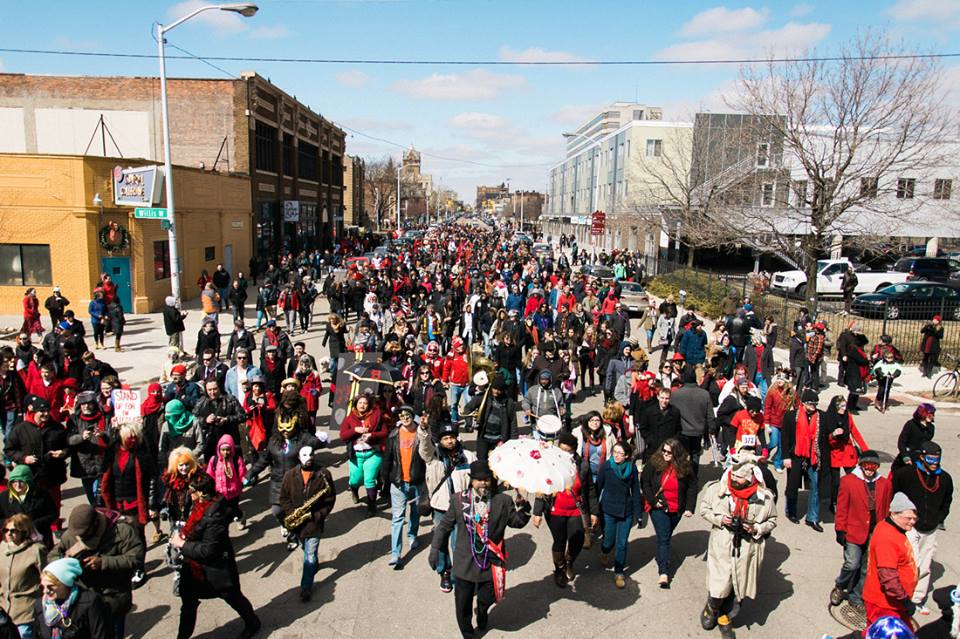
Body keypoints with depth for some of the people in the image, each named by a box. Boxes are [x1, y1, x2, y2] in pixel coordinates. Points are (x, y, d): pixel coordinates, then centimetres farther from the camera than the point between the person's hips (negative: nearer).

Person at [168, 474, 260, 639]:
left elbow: (207, 550, -28)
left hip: (215, 568, -8)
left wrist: (182, 544, -21)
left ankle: (252, 624, 40)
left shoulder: (215, 516, -33)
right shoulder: (202, 505, -6)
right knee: (188, 602, 19)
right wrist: (183, 535, -4)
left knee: (233, 597, 15)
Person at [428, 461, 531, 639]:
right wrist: (435, 549, 1)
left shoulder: (503, 501, -6)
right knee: (463, 604, 9)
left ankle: (482, 617, 52)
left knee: (486, 599, 16)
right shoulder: (459, 499, -6)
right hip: (465, 563, 0)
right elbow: (445, 525, 3)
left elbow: (518, 522, -2)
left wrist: (522, 505, -20)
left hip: (491, 563, 0)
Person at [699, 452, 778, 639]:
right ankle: (711, 608, 36)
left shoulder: (764, 497, -9)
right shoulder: (717, 489, -11)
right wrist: (719, 519, -14)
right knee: (719, 588, 0)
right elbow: (704, 508, 3)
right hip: (721, 549, -1)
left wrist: (757, 529, -12)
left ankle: (725, 618, 42)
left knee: (738, 589, 15)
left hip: (747, 551, 1)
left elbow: (772, 520, 7)